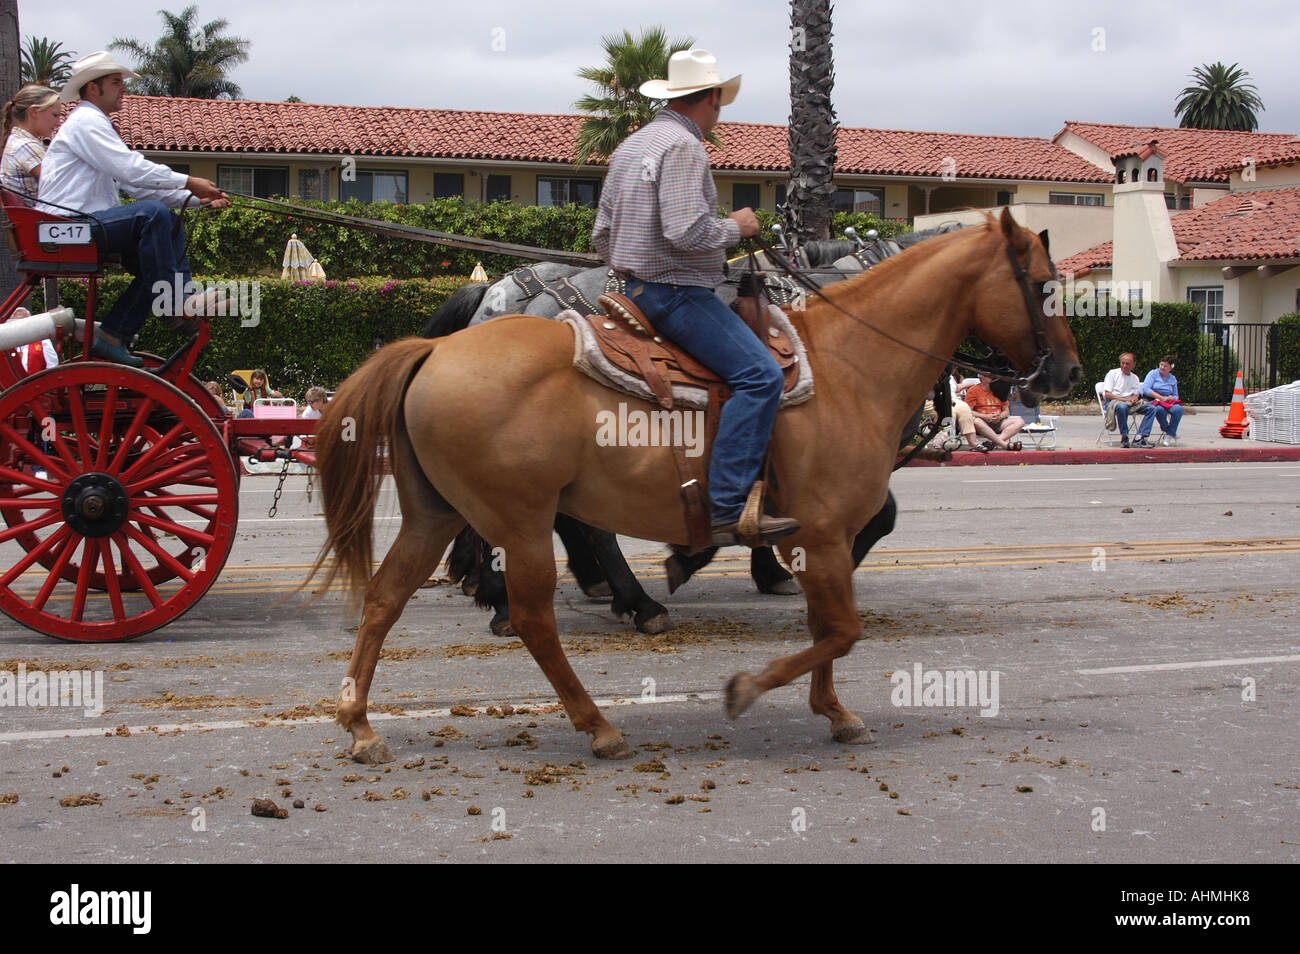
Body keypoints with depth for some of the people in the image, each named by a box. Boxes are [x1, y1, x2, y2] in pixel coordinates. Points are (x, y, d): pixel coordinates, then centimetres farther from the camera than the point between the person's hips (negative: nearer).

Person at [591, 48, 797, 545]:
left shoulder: (630, 145, 18)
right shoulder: (683, 146, -13)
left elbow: (601, 234, 21)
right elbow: (687, 231, -25)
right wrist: (735, 226, -8)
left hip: (636, 286, 11)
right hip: (675, 290, -11)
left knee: (755, 371, 23)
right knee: (760, 375, -20)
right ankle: (727, 509, -28)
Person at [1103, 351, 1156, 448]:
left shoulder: (1135, 378, 20)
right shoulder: (1112, 373, 4)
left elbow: (1136, 395, 13)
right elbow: (1107, 395, -6)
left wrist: (1134, 398, -13)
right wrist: (1124, 399, -16)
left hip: (1129, 402, 5)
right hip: (1113, 402, -5)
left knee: (1151, 408, -17)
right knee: (1122, 407, -42)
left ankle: (1139, 438, -28)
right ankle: (1124, 437, -25)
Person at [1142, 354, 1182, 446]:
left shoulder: (1173, 379, 18)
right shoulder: (1153, 373, 4)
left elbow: (1176, 396, 20)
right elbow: (1146, 389, -9)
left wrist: (1172, 398, -7)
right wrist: (1161, 398, -14)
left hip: (1169, 402, 4)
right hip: (1153, 401, -4)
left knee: (1178, 409, -31)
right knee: (1160, 409, -40)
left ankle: (1169, 434, -17)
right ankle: (1169, 432, -13)